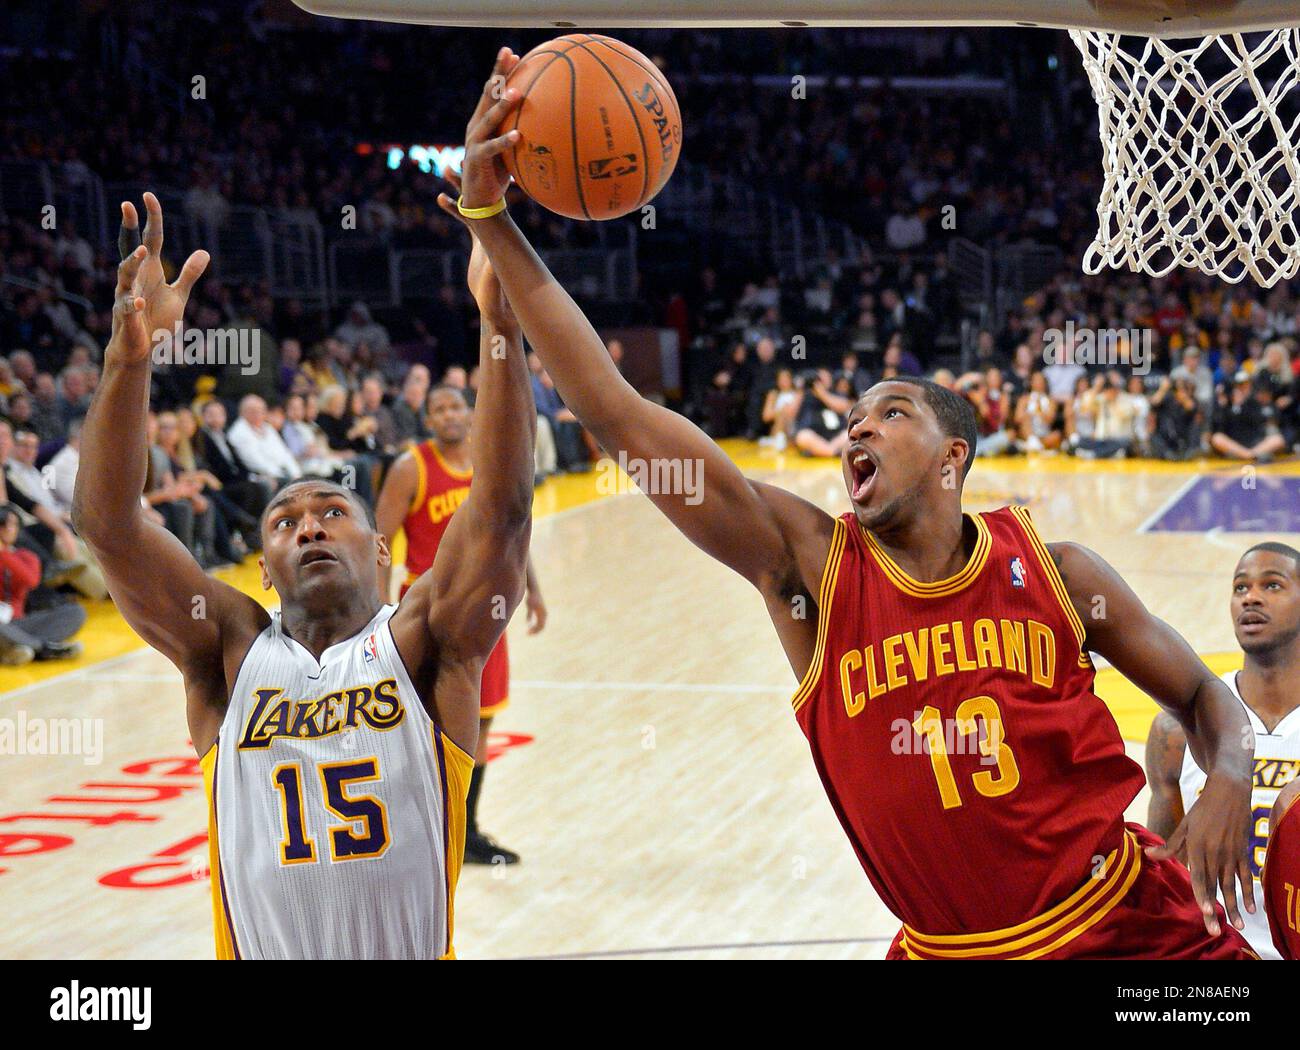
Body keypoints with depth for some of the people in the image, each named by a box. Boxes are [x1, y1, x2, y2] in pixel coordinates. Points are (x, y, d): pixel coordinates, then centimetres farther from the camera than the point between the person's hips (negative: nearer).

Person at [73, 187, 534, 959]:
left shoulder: (422, 644, 0)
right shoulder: (233, 653, 3)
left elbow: (504, 506, -14)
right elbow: (106, 521, -8)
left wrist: (500, 323, -23)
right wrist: (128, 358, -22)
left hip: (418, 946, -1)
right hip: (259, 949, 1)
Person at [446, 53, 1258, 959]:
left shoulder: (1053, 569, -5)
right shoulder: (809, 566, -6)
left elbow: (1203, 695, 8)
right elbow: (616, 415, -13)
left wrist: (1229, 783, -15)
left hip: (1139, 930, 0)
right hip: (945, 949, 1)